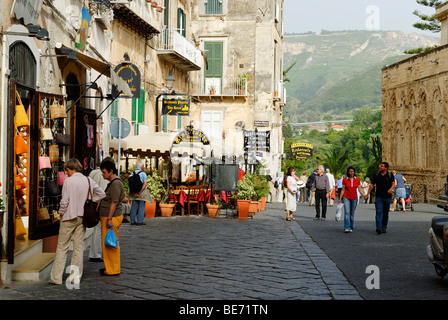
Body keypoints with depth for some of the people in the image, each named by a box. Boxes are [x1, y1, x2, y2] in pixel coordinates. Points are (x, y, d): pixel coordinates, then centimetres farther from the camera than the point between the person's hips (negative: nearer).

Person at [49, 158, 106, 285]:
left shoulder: (68, 181, -11)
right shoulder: (88, 180, 3)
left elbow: (64, 201, -14)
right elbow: (101, 194, 10)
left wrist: (61, 213, 2)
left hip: (69, 217, -4)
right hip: (82, 217, 4)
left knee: (62, 247, 3)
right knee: (78, 247, 9)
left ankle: (56, 277, 4)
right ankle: (76, 277, 11)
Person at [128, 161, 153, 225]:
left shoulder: (132, 173, 4)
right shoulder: (143, 173, -7)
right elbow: (145, 183, -15)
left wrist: (135, 193, -4)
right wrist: (140, 192, -13)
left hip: (134, 192, 4)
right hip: (142, 191, -4)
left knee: (134, 206, 10)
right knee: (141, 206, 1)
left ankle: (132, 221, 11)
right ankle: (140, 221, -1)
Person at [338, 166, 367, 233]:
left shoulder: (357, 179, 2)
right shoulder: (345, 179, 0)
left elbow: (360, 189, 3)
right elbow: (343, 190, 4)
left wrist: (364, 195, -11)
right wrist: (340, 198, 1)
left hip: (354, 198, 2)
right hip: (346, 198, -2)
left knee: (352, 213, 6)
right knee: (347, 212, -14)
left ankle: (351, 228, 17)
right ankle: (346, 228, -17)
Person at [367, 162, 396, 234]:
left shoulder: (390, 175, 4)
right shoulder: (376, 175, 8)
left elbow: (393, 183, -5)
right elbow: (372, 184, 10)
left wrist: (391, 189, -27)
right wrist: (367, 194, 4)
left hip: (387, 197, 0)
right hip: (378, 197, 0)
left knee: (385, 213, 7)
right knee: (379, 212, -13)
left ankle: (384, 228, 18)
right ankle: (378, 228, -23)